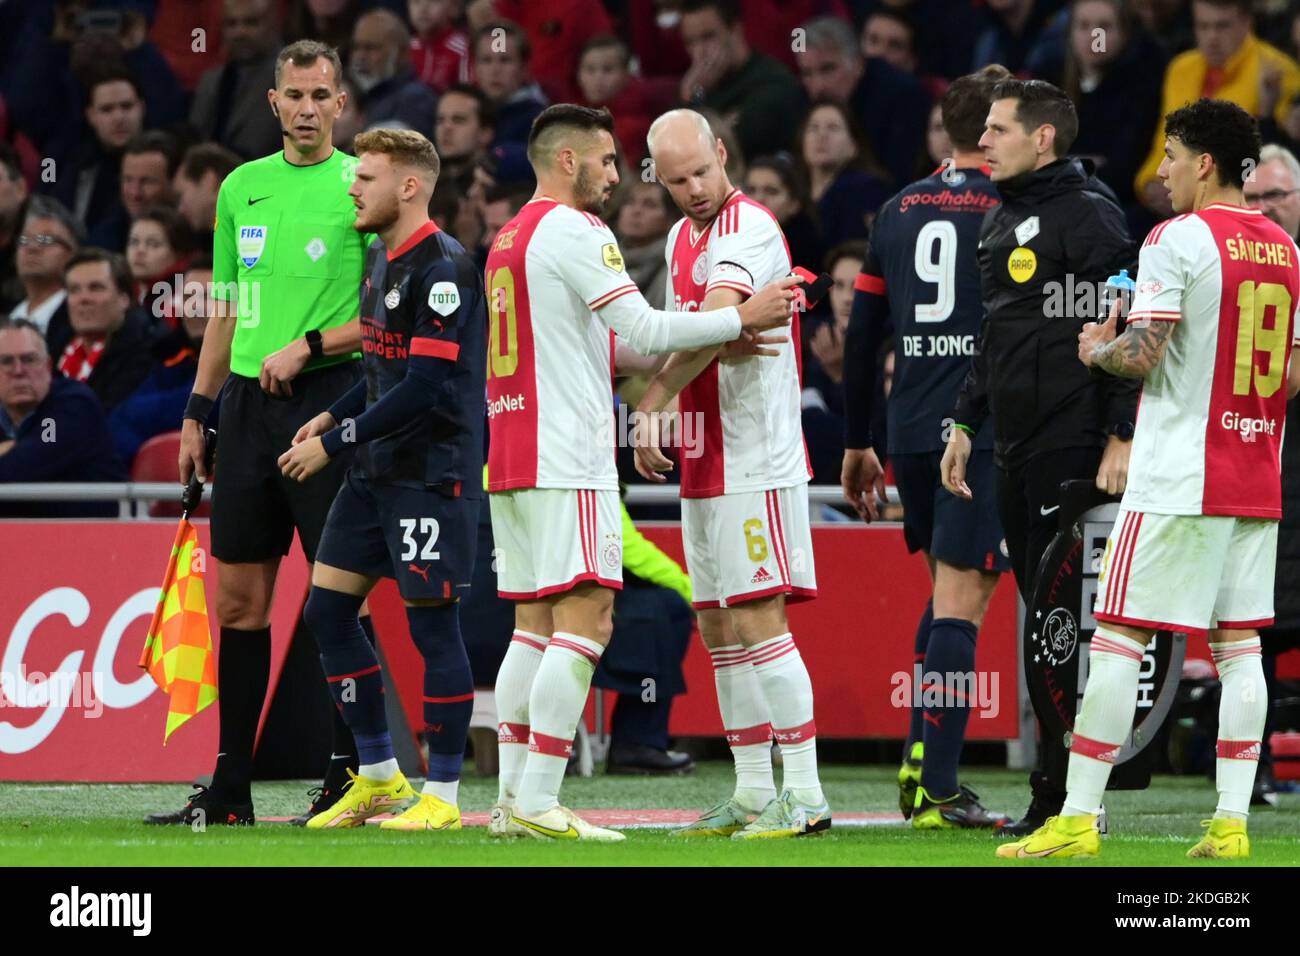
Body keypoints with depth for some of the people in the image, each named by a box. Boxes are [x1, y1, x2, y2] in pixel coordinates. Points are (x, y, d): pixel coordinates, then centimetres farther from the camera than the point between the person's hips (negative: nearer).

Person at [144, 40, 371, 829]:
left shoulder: (362, 186, -3)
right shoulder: (242, 188, 13)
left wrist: (308, 345, -15)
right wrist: (199, 414, 17)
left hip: (330, 395, -6)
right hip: (248, 401, 6)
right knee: (238, 599, 6)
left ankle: (349, 777, 0)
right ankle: (230, 787, 10)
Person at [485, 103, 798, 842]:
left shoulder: (509, 239, 20)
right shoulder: (574, 231, -8)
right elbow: (643, 331, -15)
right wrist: (743, 318, -8)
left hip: (512, 455, 9)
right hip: (567, 456, -9)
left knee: (536, 624, 11)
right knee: (584, 620, -10)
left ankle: (513, 797, 8)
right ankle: (538, 803, -16)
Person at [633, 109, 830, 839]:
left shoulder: (749, 229, -13)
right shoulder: (682, 238, 16)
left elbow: (716, 325, -27)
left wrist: (654, 400, -26)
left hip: (757, 459, -9)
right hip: (707, 463, 9)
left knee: (757, 617, -12)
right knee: (718, 626, 10)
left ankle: (804, 795, -12)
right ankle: (753, 793, 15)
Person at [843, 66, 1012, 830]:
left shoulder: (900, 211, 12)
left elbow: (862, 336, 14)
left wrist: (858, 443, 21)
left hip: (911, 429, 6)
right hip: (984, 429, -6)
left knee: (948, 588, 20)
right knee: (961, 601, -6)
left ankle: (922, 764, 16)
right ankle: (935, 791, -10)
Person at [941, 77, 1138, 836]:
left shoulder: (1086, 214, -10)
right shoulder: (1001, 222, 18)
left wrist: (1123, 436, -20)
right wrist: (965, 425, 23)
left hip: (1072, 448, -9)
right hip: (1015, 451, 9)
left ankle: (1069, 795, -7)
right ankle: (1053, 794, 12)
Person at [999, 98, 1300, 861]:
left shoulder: (1177, 240, -10)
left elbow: (1142, 355, -16)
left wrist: (1096, 349, 3)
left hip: (1178, 481, -7)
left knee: (1117, 637, -4)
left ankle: (1079, 819, -6)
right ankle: (1232, 824, 2)